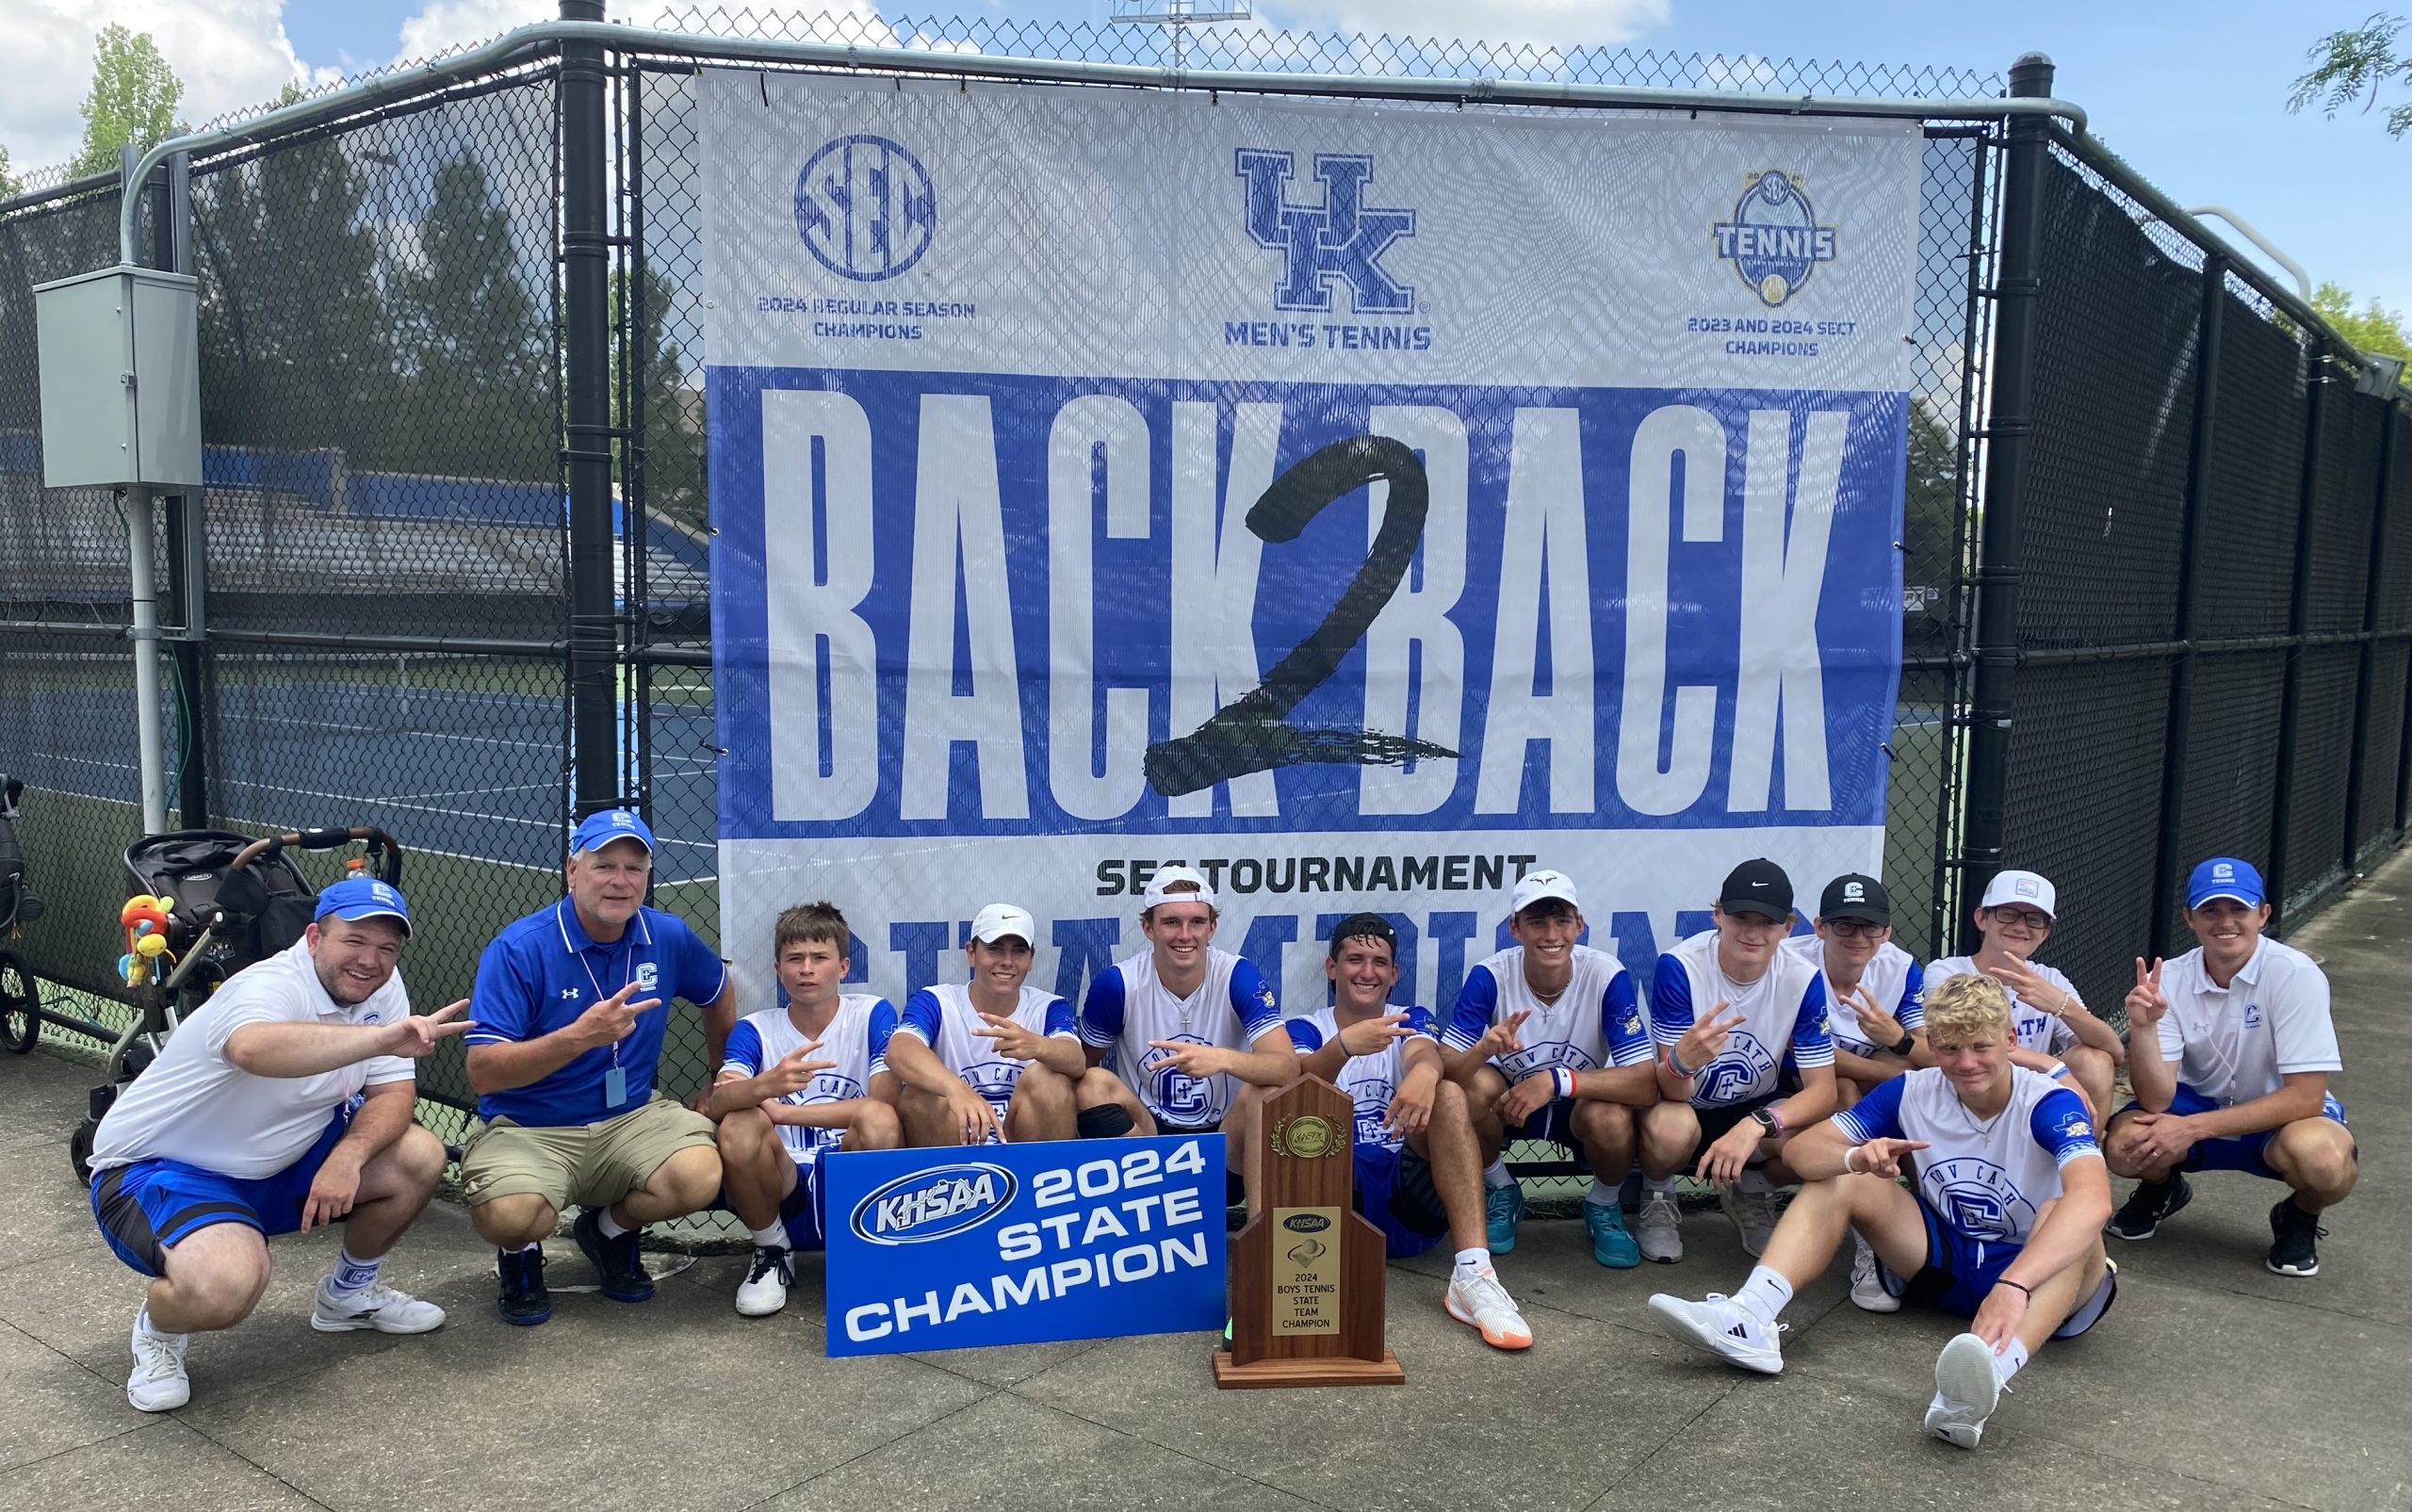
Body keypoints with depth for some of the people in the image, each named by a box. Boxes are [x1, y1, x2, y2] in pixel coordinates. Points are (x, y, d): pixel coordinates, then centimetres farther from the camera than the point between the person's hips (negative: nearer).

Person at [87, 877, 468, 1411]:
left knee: (419, 1157, -9)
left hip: (274, 1167, 8)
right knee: (227, 1284, -35)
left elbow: (394, 1092, -7)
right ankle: (158, 1330, 4)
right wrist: (383, 1037, -66)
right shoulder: (270, 987, -29)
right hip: (154, 1169, -7)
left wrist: (349, 1154, -27)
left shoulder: (382, 988, -6)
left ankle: (350, 1291, 19)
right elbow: (255, 1048, -53)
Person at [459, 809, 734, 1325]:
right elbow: (483, 1074, -20)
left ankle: (610, 1229, 10)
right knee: (508, 1215, -35)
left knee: (699, 1175, -27)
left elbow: (720, 991, 22)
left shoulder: (668, 938, 0)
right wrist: (582, 1035, -32)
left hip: (631, 1119, 3)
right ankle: (520, 1254, 8)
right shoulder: (517, 949, -14)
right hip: (526, 1129, -3)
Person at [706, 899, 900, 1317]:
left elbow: (885, 1104, -13)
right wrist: (768, 1084, -38)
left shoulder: (872, 1015, 0)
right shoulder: (754, 1030, 4)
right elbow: (714, 1105, -15)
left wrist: (783, 1110, -16)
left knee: (879, 1121, -32)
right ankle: (772, 1251, -1)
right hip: (784, 1190, 2)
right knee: (738, 1128, -28)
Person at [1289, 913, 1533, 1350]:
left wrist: (1423, 1072, -39)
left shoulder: (1411, 1020, 15)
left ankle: (1473, 1273, -35)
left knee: (1449, 1094, -23)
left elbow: (1425, 1053, -11)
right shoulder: (1306, 1029, 12)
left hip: (1411, 1201, 1)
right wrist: (1342, 1046, -38)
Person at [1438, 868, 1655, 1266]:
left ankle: (1603, 1206, 3)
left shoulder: (1607, 976, -23)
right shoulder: (1489, 976, -21)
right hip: (1508, 1101, 1)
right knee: (1474, 1084, -31)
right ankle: (1501, 1193, 0)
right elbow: (1444, 1068, -25)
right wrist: (1484, 1049, -48)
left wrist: (1557, 1081, -40)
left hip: (1583, 1105, 0)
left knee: (1612, 1120, -34)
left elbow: (1646, 1084, -28)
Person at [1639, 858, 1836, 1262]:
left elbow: (1822, 1090, -18)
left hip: (1760, 1106, 3)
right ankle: (1657, 1198, 2)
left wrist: (1755, 1125, -38)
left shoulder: (1803, 980, -17)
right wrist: (1682, 1060, -51)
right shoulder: (1679, 967, -24)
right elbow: (1672, 1092, -24)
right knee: (1671, 1130, -37)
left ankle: (1751, 1193, 8)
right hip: (1685, 1104, -2)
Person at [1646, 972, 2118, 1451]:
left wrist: (2012, 1285, -56)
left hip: (2040, 1276, -4)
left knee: (2066, 1219, -36)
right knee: (1838, 1179, -11)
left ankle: (1990, 1371, -64)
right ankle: (1749, 1319, -33)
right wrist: (1858, 1157, -36)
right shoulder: (1913, 1092, -7)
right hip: (1945, 1264, 5)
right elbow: (1802, 1150, -12)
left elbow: (2092, 1200, -41)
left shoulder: (2049, 1104, -20)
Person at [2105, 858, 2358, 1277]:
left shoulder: (2295, 975, -22)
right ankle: (2163, 1188, 11)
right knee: (2126, 1143, -28)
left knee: (2324, 1158, -36)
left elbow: (2305, 1098, -24)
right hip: (2198, 1103, 2)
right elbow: (2157, 1100, -19)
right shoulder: (2168, 980, -13)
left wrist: (2193, 1129, -28)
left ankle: (2300, 1217, 2)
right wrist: (2143, 1027, -37)